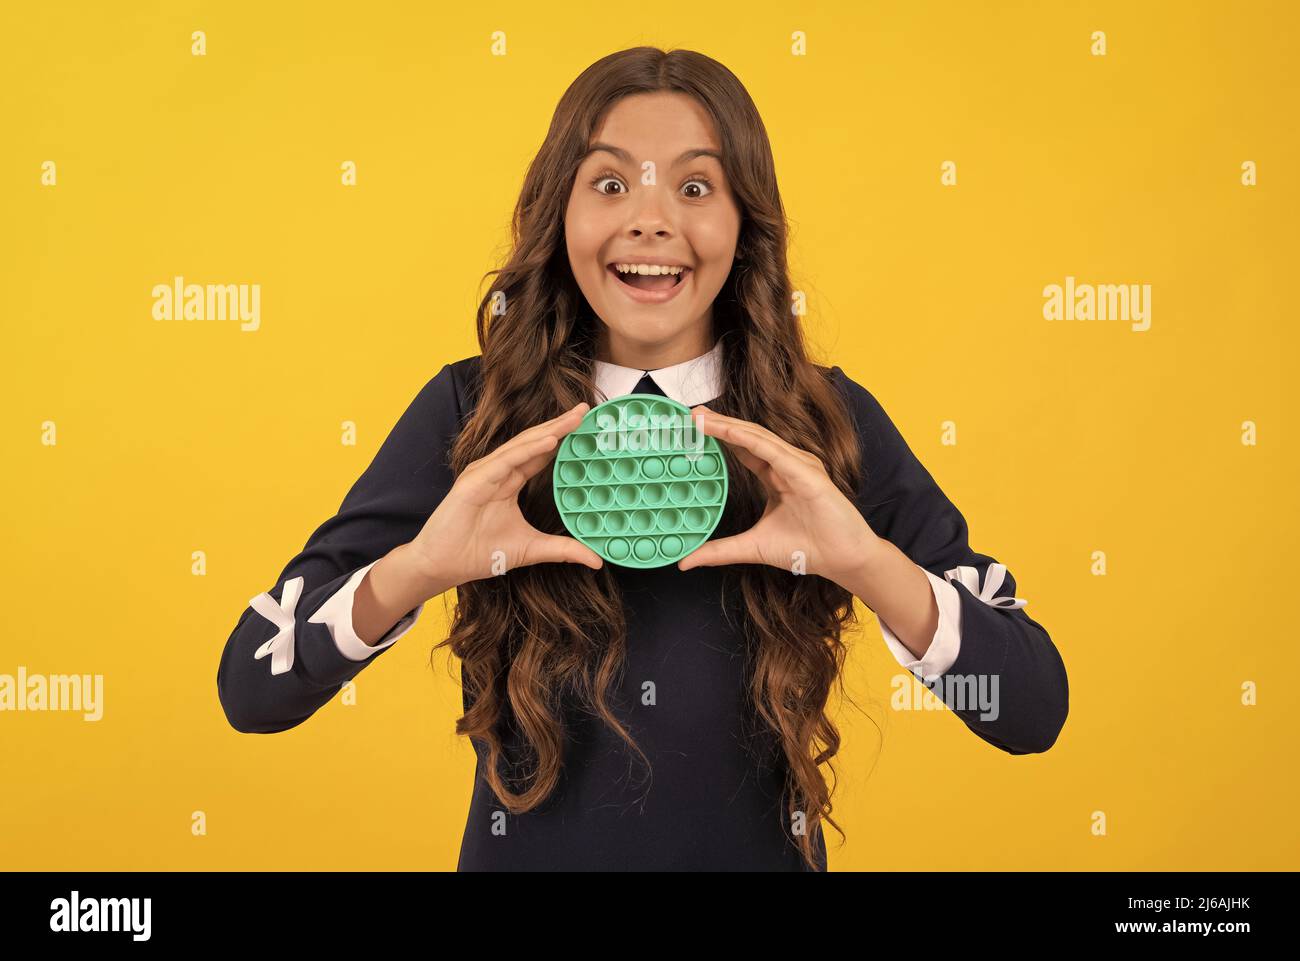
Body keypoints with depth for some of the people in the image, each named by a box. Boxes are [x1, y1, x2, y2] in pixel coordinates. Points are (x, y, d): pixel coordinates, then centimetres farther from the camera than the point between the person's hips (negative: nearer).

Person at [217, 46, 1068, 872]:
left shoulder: (828, 421, -12)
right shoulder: (469, 415, -13)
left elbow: (1034, 713, -15)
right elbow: (253, 693, -14)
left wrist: (872, 565, -32)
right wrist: (415, 569, -32)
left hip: (760, 852, 1)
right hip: (525, 851, 0)